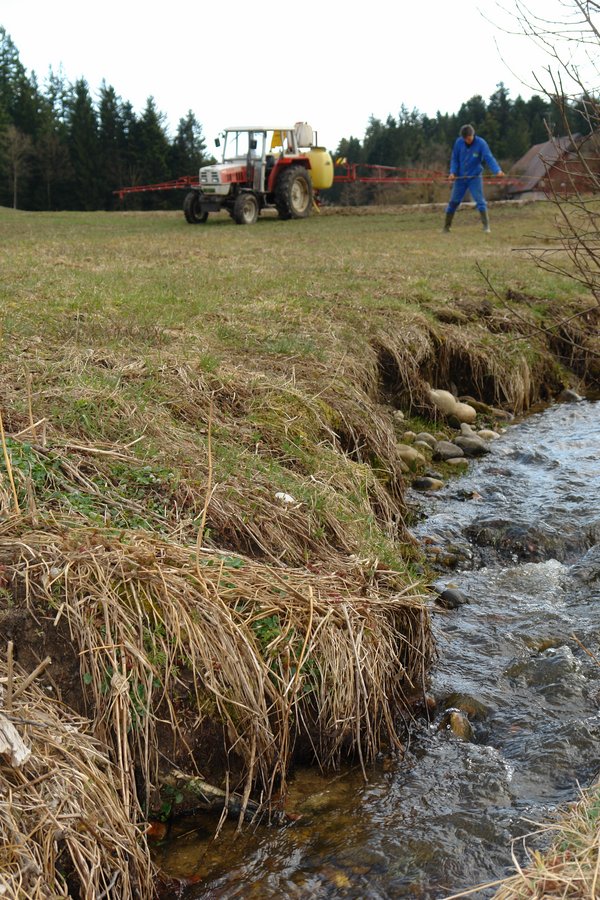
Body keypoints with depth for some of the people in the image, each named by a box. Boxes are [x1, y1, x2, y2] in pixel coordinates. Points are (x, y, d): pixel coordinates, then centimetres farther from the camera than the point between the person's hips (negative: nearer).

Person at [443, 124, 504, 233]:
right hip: (460, 177, 3)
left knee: (480, 200, -12)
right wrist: (452, 172, -12)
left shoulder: (481, 143, -14)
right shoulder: (458, 142, -6)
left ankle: (486, 226, -7)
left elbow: (489, 158, -22)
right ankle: (446, 227, 16)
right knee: (453, 201, 6)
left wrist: (497, 170, -37)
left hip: (475, 177, -3)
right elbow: (454, 159, 3)